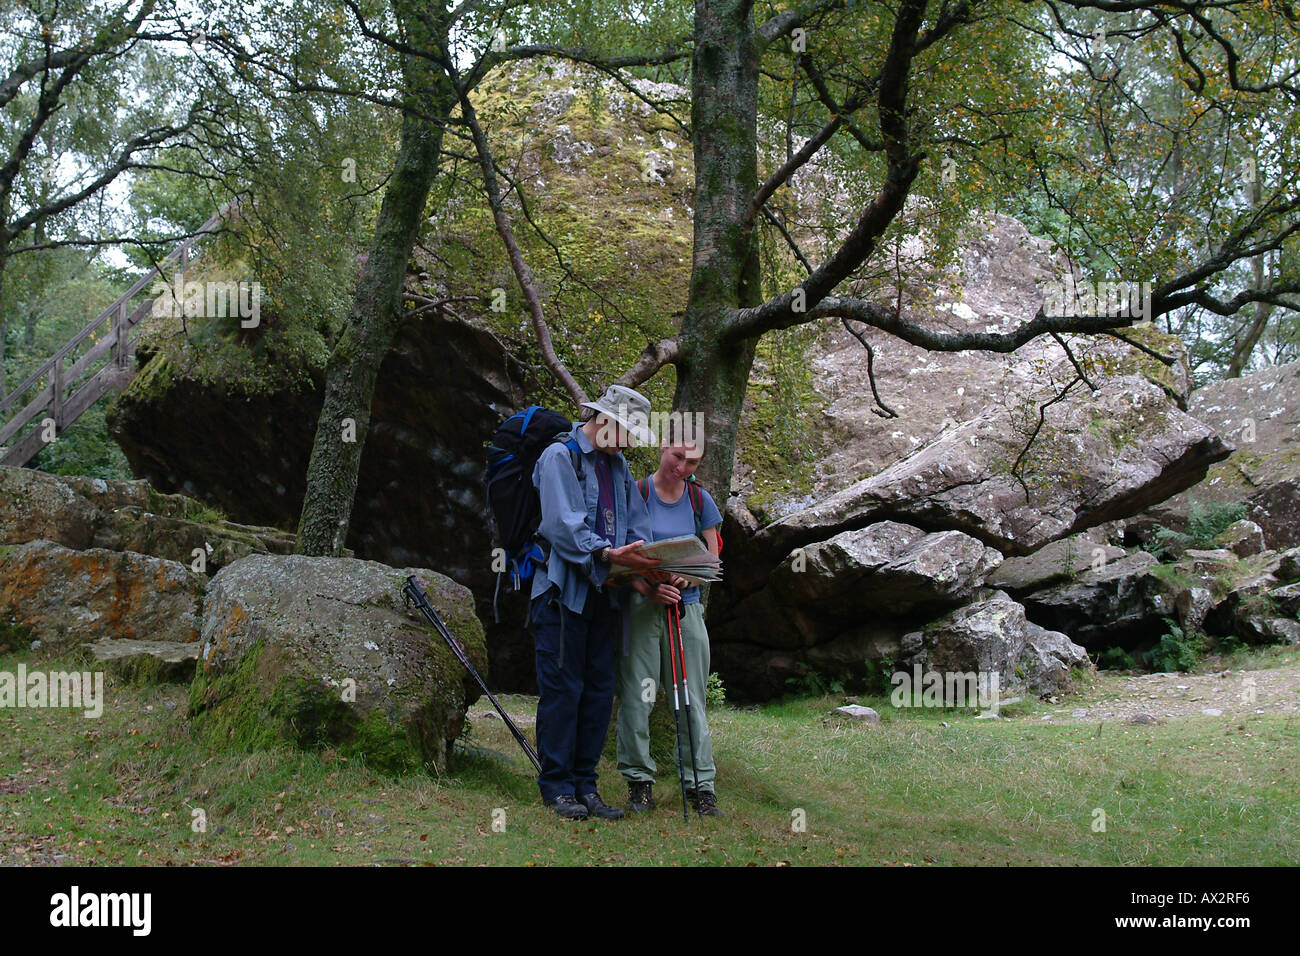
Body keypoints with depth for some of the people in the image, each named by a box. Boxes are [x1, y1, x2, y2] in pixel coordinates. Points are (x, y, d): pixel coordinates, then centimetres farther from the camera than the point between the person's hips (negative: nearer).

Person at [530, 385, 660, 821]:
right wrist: (607, 554, -29)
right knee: (562, 689, -4)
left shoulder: (617, 466, 17)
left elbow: (636, 526, 13)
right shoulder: (560, 457, -6)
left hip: (603, 592, 7)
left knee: (599, 689, 7)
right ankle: (557, 786, 6)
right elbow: (562, 525, -18)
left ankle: (585, 784, 15)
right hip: (563, 591, -7)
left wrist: (645, 566, -7)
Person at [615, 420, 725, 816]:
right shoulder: (636, 494, -3)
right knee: (636, 695, -2)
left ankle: (700, 784, 11)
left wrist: (685, 579, -11)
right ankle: (639, 780, 11)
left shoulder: (700, 500, 7)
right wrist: (649, 589, -19)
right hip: (642, 606, -3)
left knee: (691, 700, 4)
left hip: (686, 606, 3)